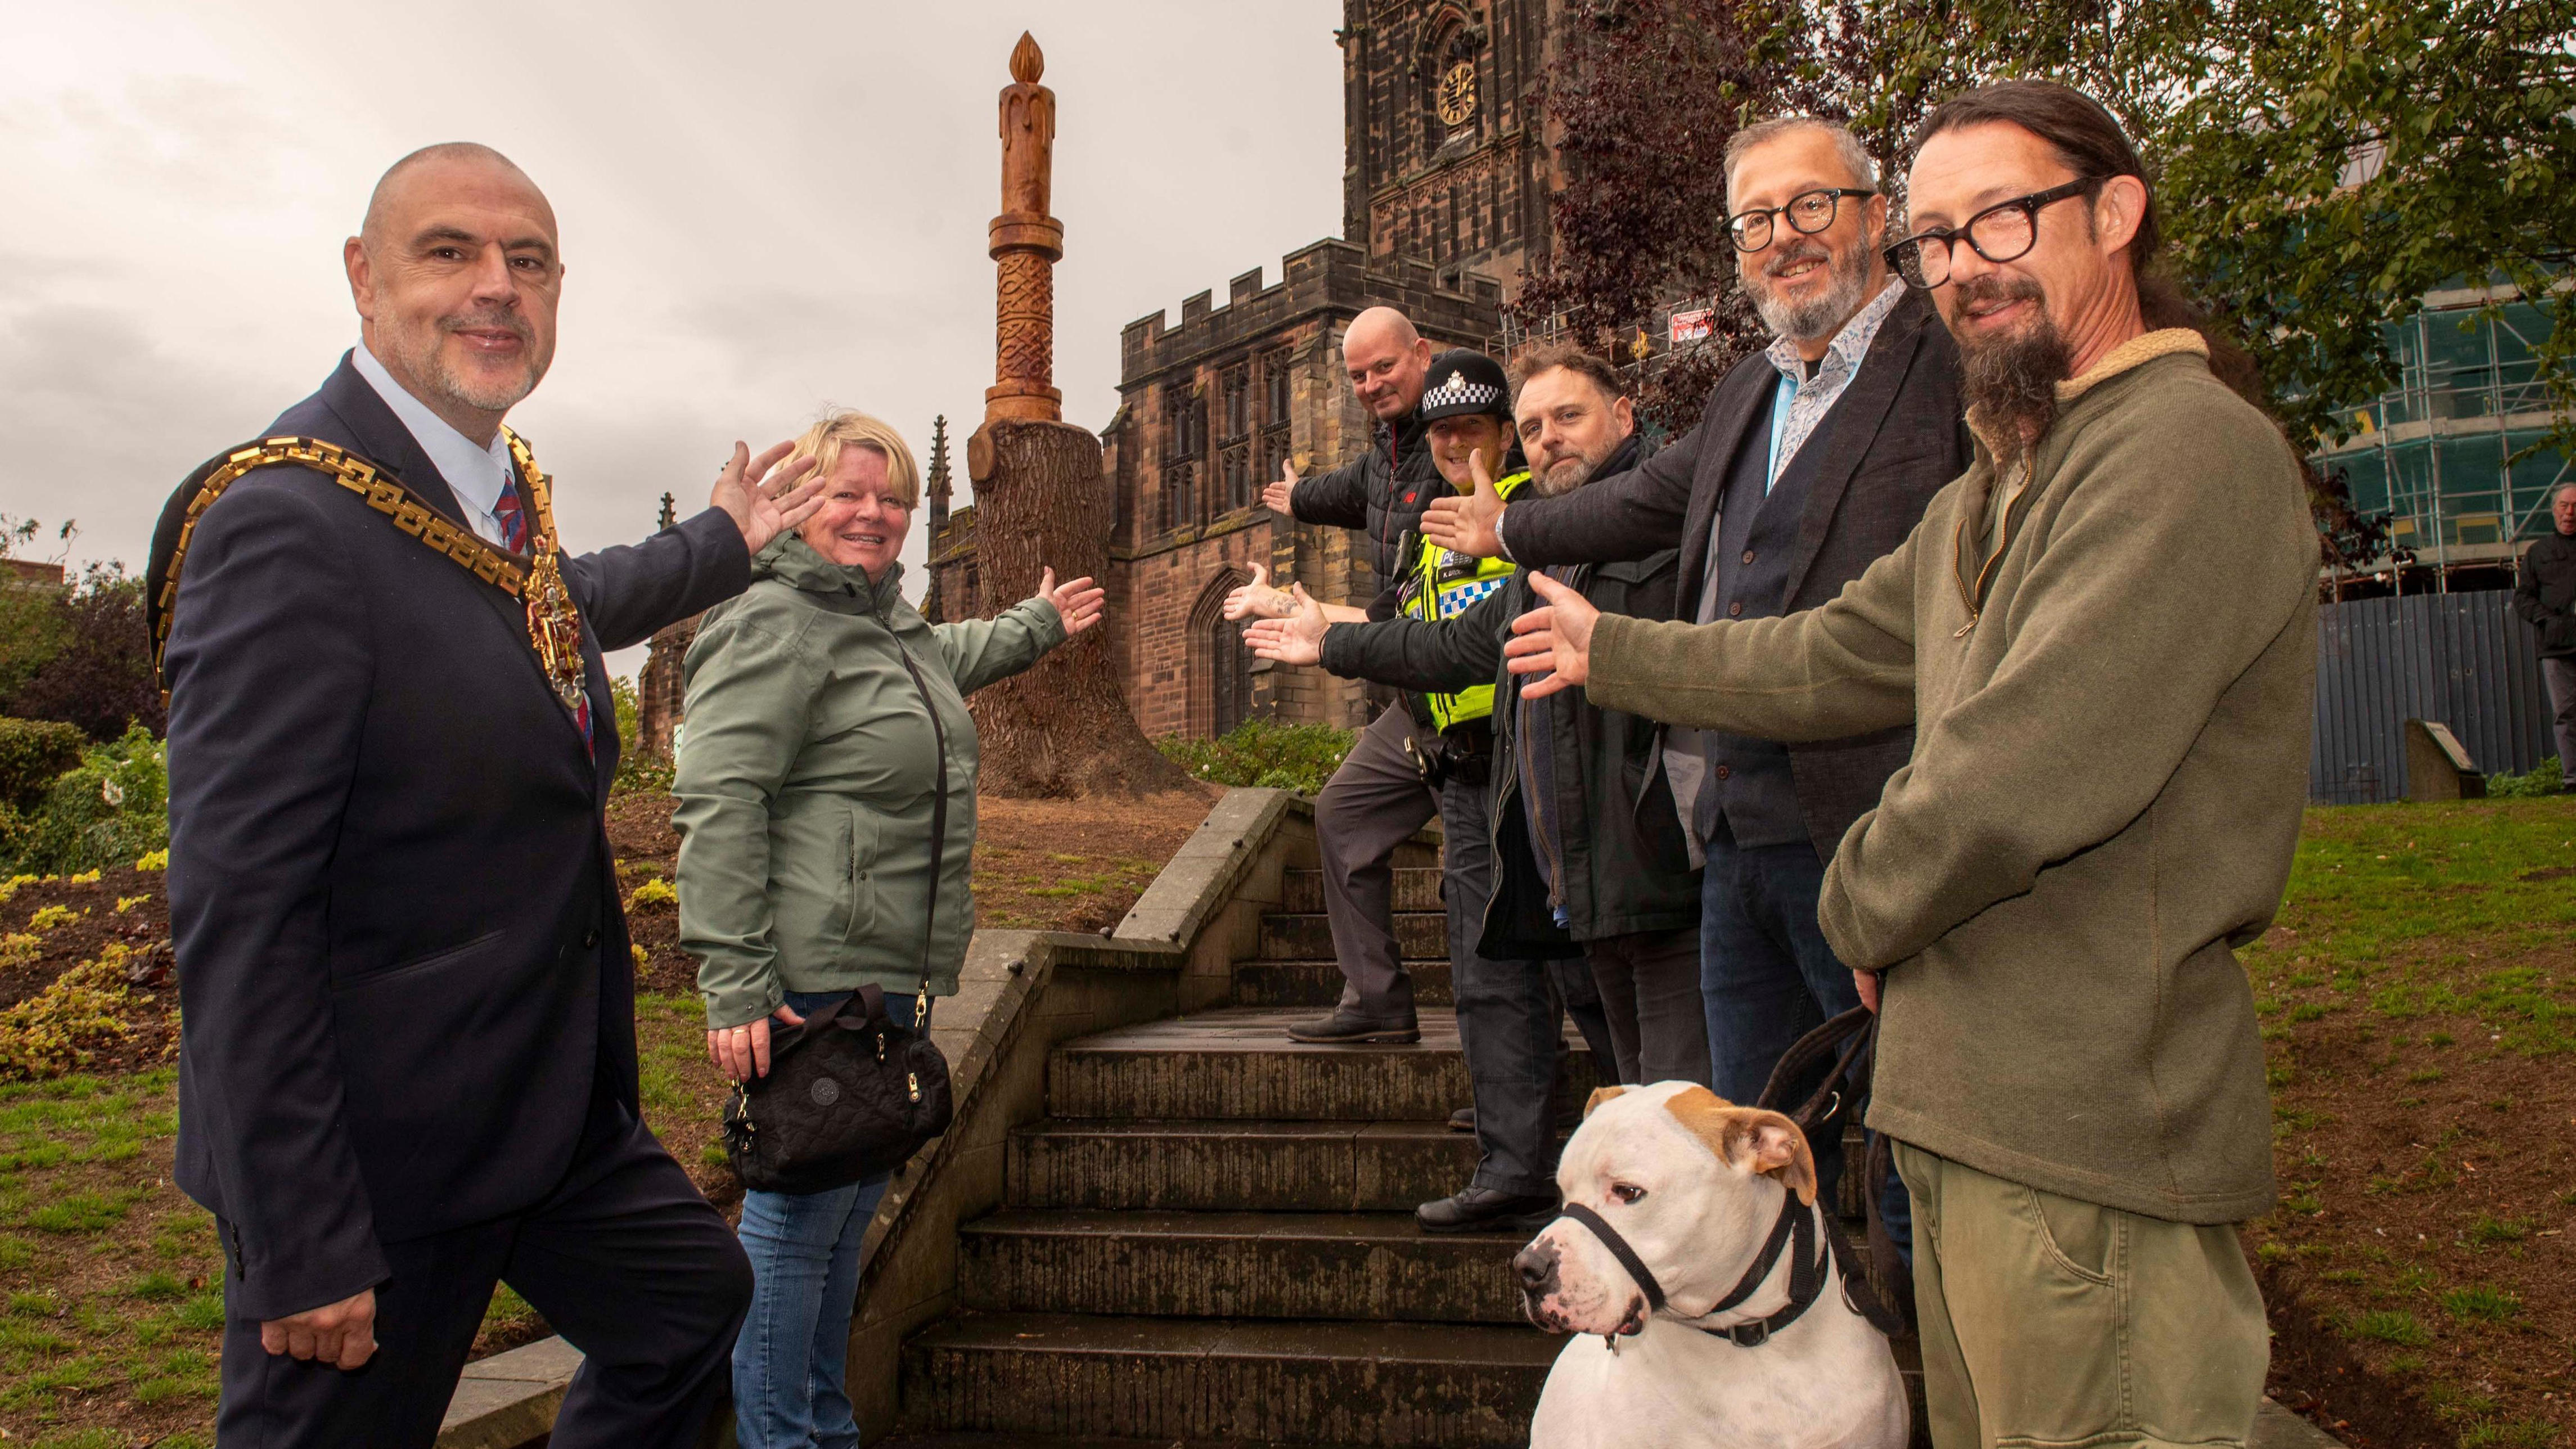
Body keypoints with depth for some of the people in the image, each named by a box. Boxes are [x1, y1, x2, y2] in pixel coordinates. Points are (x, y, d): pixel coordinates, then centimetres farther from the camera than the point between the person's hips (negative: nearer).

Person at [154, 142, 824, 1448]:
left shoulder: (502, 479, 4)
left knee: (691, 1297, 22)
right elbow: (238, 915, -26)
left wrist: (722, 543, 38)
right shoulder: (288, 520, -23)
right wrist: (299, 1244, -24)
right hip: (376, 1150, -9)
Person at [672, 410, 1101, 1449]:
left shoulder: (882, 617, 17)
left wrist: (1037, 625, 54)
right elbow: (716, 806, -20)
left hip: (888, 974, 10)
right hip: (810, 979, -10)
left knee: (850, 1204, 17)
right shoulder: (778, 626, -13)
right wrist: (735, 985, -25)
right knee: (797, 1214, -2)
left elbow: (934, 663, 43)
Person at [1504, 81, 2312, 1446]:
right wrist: (1612, 651, 33)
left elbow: (2028, 768, -24)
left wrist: (1864, 905, -6)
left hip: (2091, 1126, -9)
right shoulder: (1991, 498, 17)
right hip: (1969, 1102, 9)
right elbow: (1834, 660, 25)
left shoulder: (2195, 450, -16)